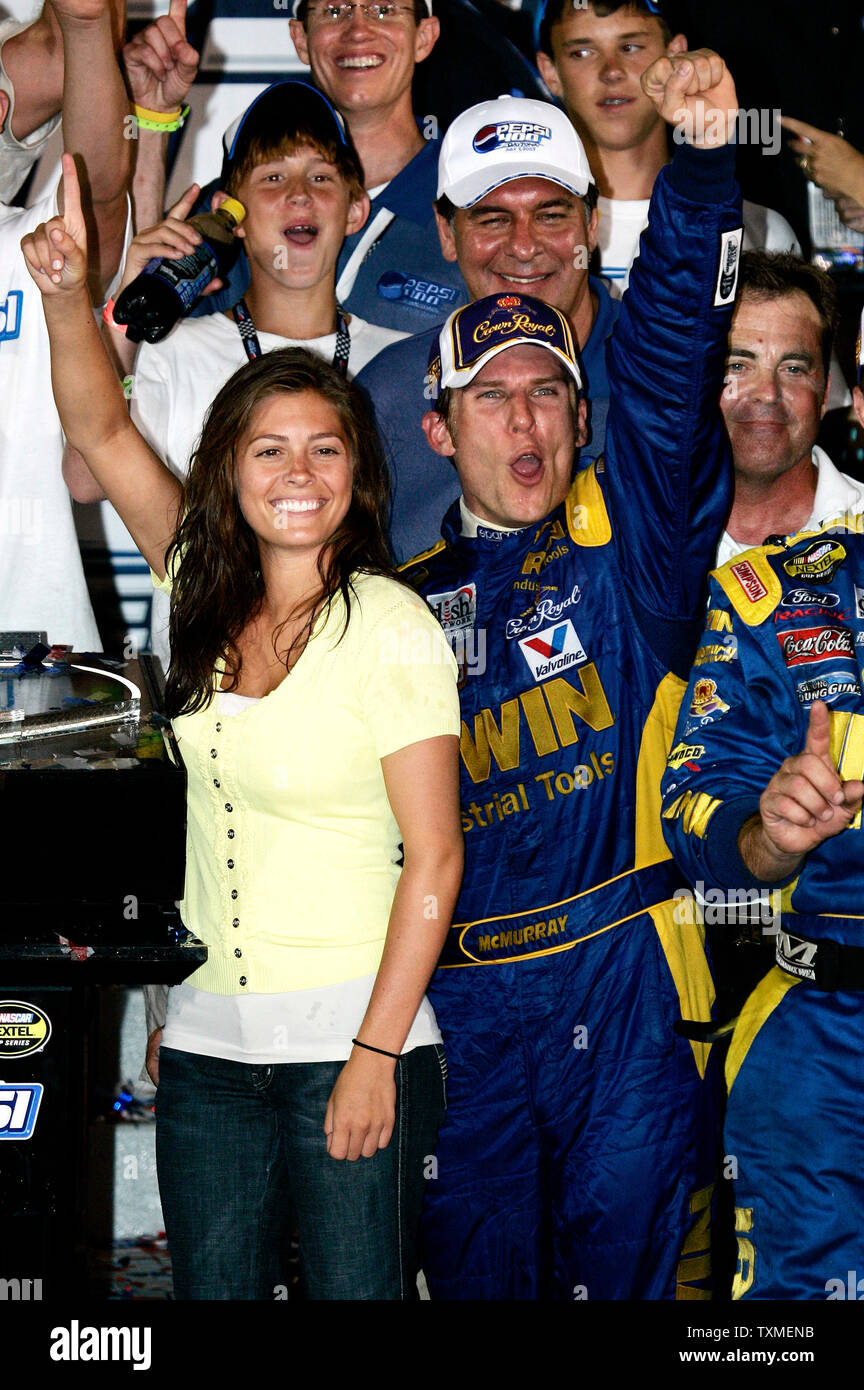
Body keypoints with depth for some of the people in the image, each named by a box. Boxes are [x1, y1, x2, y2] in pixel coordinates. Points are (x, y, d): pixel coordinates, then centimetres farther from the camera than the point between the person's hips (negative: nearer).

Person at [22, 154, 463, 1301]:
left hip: (349, 1033, -5)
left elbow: (433, 860, -12)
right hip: (208, 1041, 5)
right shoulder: (206, 592, 6)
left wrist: (376, 1055, -15)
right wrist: (66, 289, -10)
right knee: (211, 1290, 11)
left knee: (356, 1293, 2)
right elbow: (101, 430, 6)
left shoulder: (392, 628, -10)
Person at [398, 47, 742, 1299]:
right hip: (458, 997, 3)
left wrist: (699, 168, -20)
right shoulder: (401, 603, 13)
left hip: (623, 975, -3)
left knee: (633, 1254, 0)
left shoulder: (626, 537, 3)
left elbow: (665, 366, -10)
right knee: (475, 1267, 10)